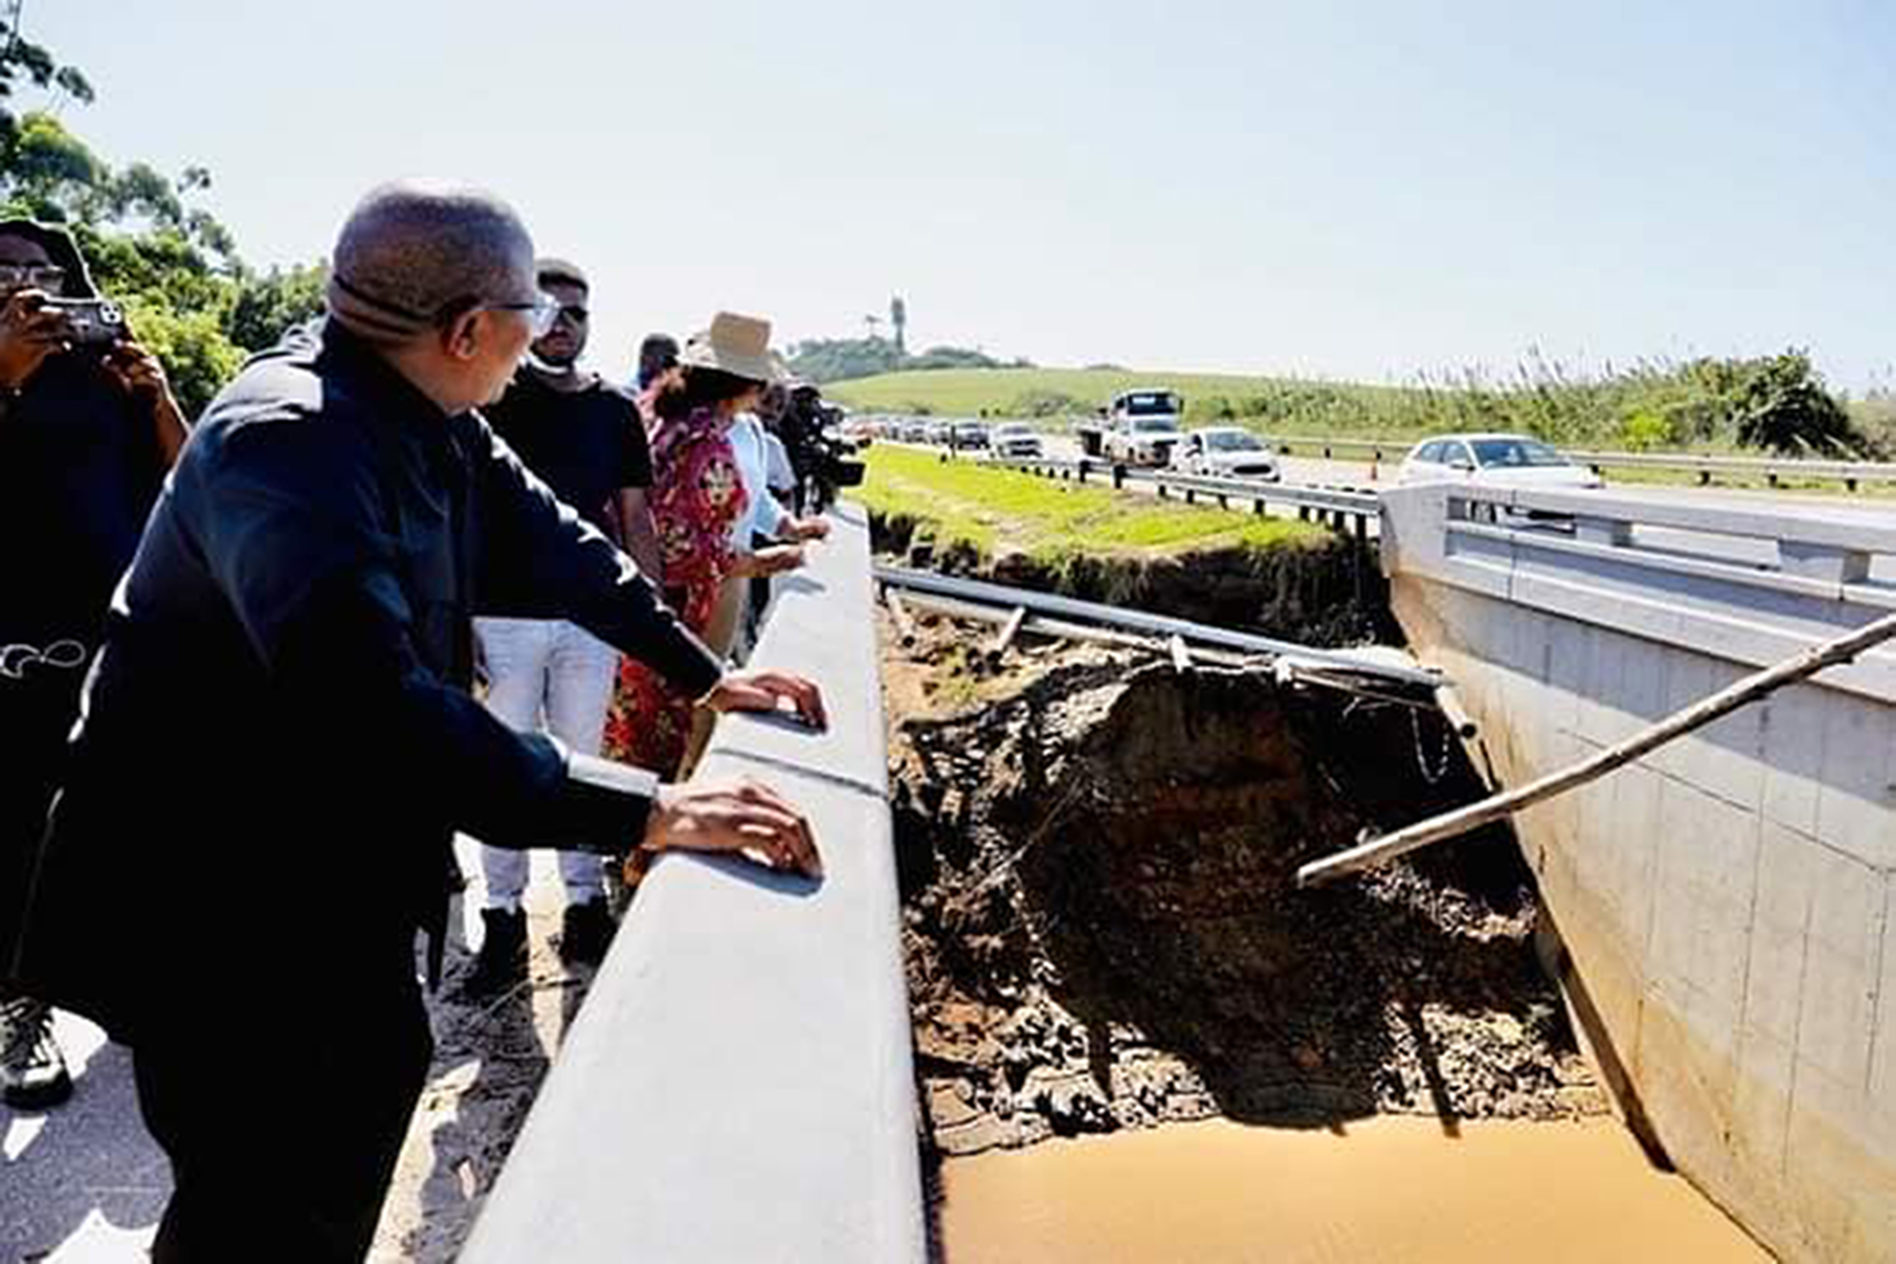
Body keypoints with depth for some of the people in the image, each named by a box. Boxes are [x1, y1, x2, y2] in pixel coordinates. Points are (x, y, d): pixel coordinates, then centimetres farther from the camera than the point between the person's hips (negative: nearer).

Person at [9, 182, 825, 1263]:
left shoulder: (424, 411, -3)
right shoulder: (287, 442, -30)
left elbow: (552, 540, 5)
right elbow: (369, 702, -42)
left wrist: (704, 671, -1)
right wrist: (642, 809, -44)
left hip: (336, 863, 9)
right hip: (209, 901, -9)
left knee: (379, 1075, 23)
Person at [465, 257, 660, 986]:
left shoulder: (616, 412, 7)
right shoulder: (489, 403, 0)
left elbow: (635, 521, 10)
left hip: (592, 618, 2)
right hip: (503, 616, -2)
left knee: (582, 765, 11)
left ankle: (586, 901, 23)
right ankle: (503, 914, 18)